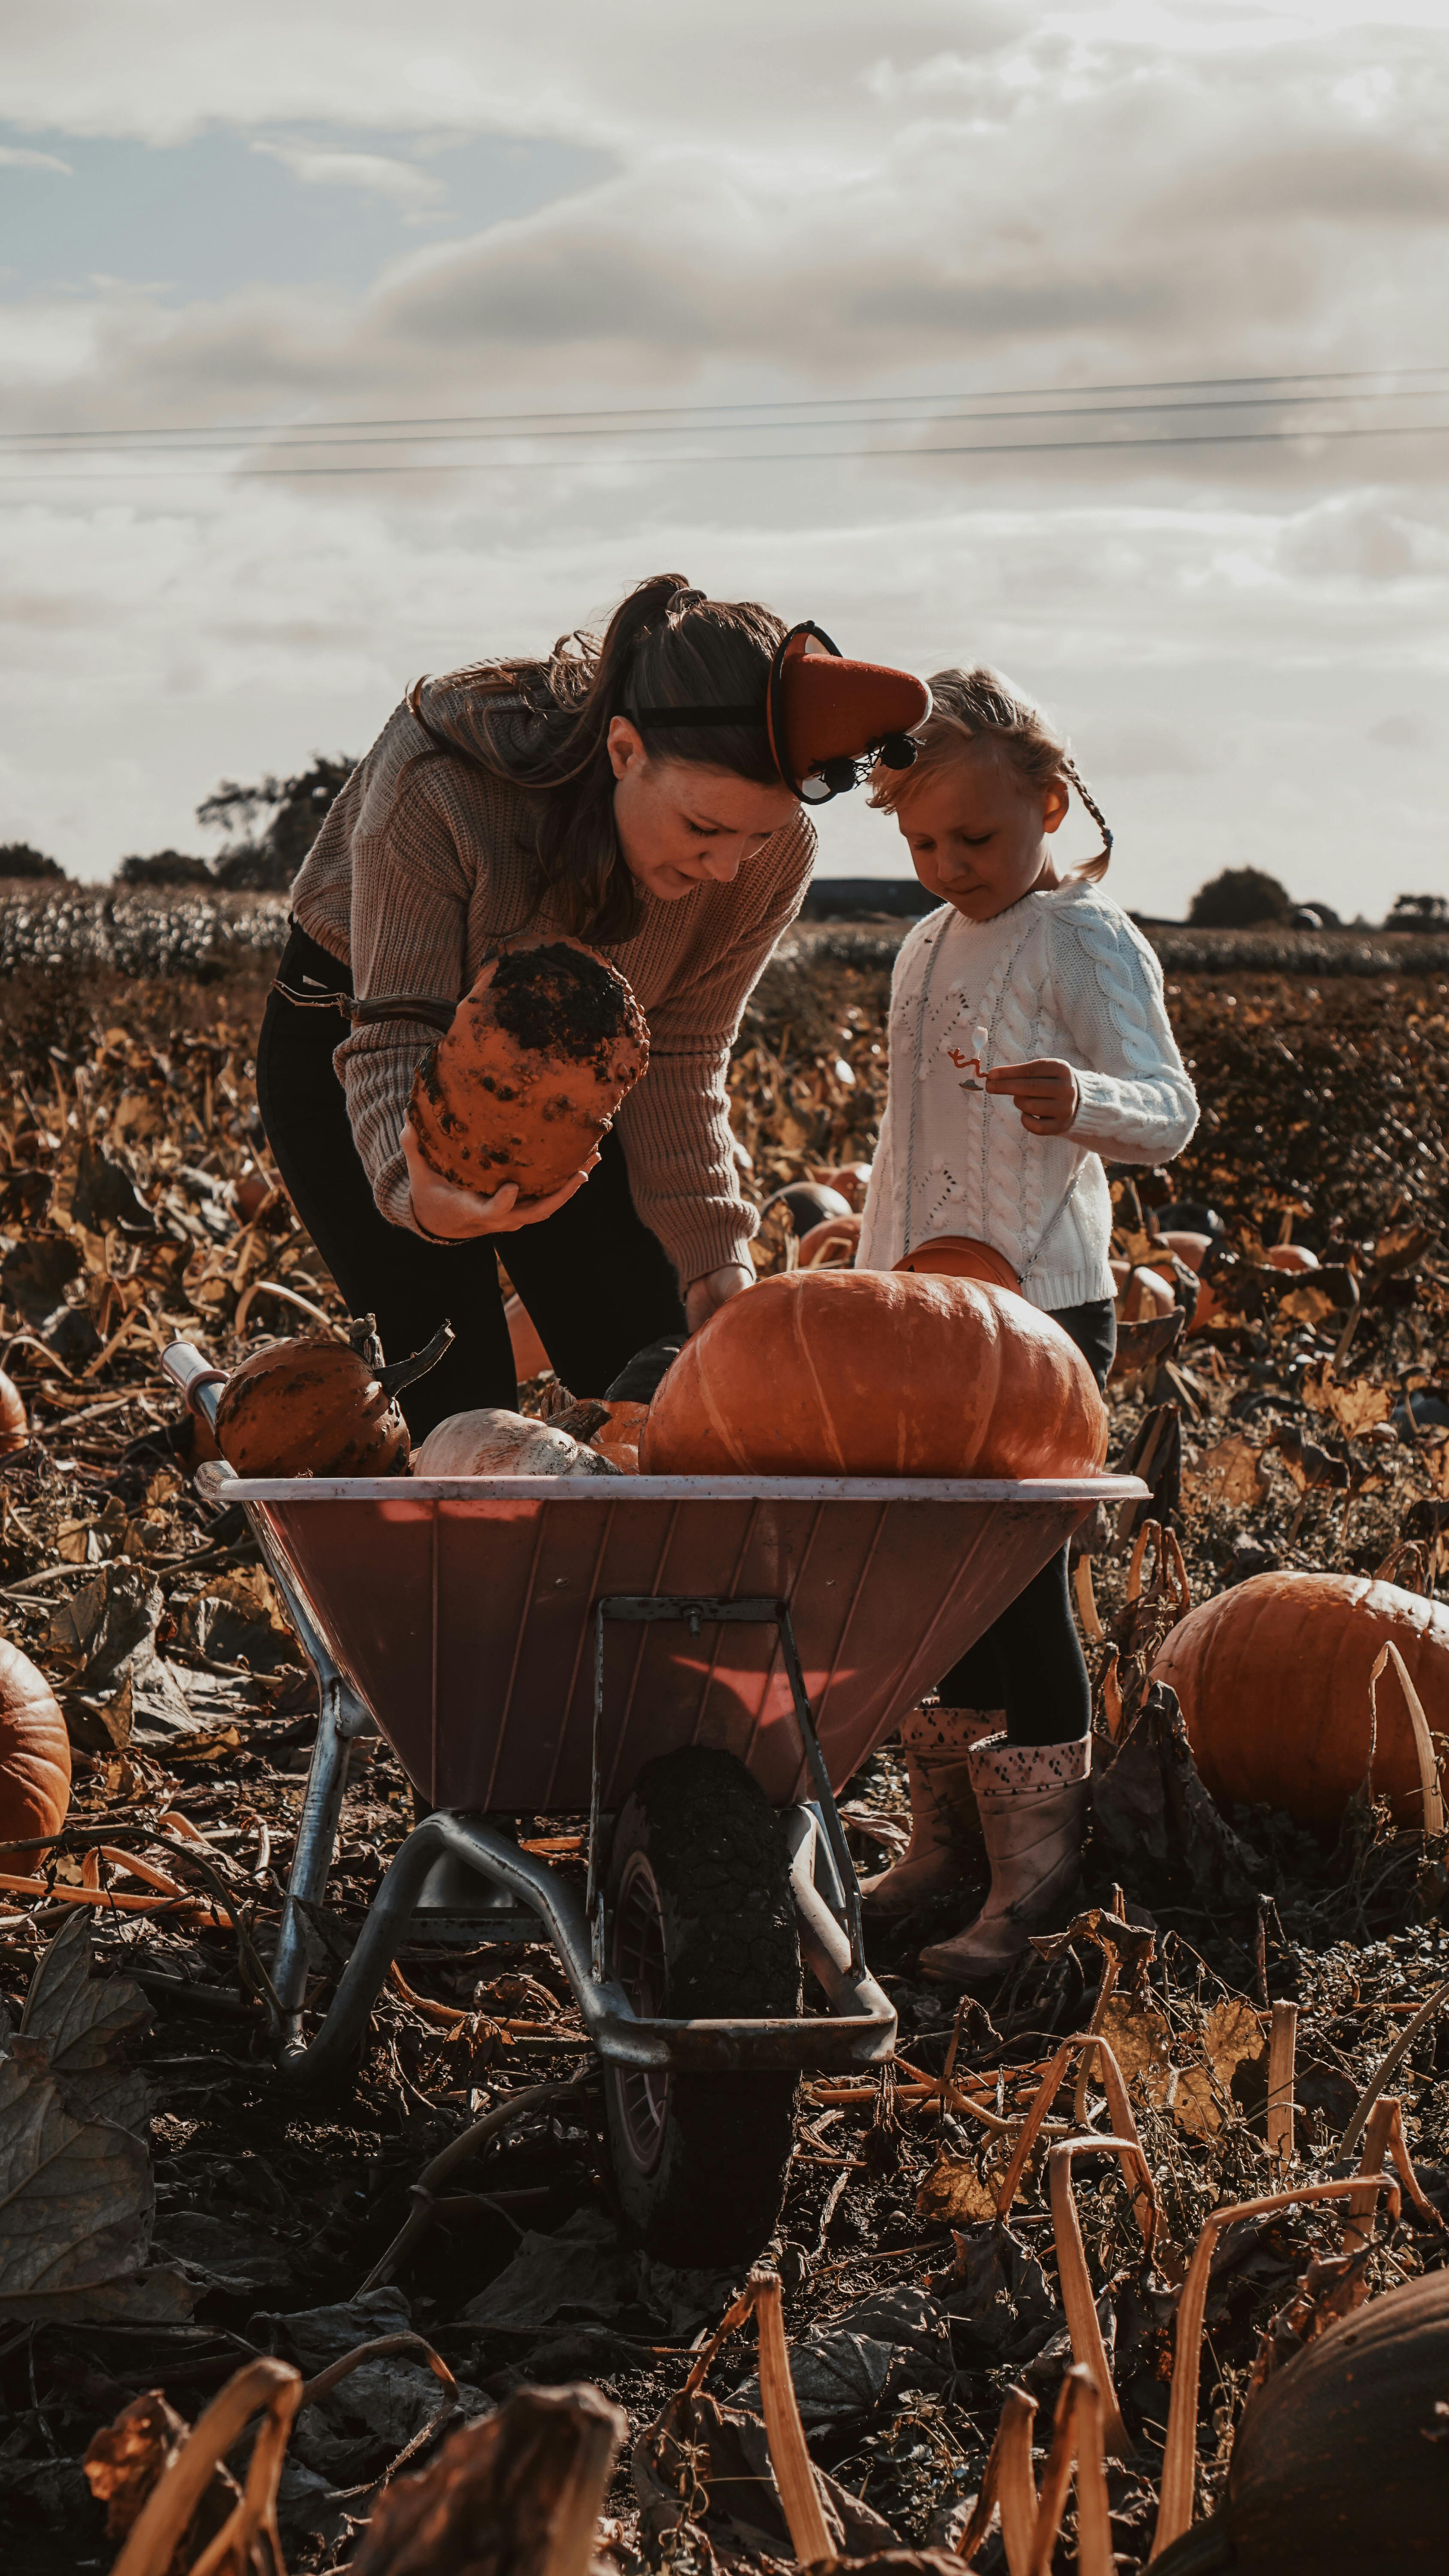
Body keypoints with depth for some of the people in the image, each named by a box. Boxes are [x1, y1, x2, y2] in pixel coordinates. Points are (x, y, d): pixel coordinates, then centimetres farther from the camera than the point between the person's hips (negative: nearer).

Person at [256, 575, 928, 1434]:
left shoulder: (769, 856, -24)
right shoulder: (437, 780, -36)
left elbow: (677, 1062, -11)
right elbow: (396, 1033, -32)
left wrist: (711, 1252, -22)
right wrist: (420, 1190, -52)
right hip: (346, 1047, -4)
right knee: (467, 1415, -14)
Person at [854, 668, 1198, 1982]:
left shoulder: (1086, 940, -9)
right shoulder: (926, 949, 15)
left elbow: (1170, 1109, -23)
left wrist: (1084, 1101, -44)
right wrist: (870, 1286, 23)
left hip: (1040, 1315, -7)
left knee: (1018, 1581, -7)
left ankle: (1040, 1859, 2)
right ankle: (947, 1835, 21)